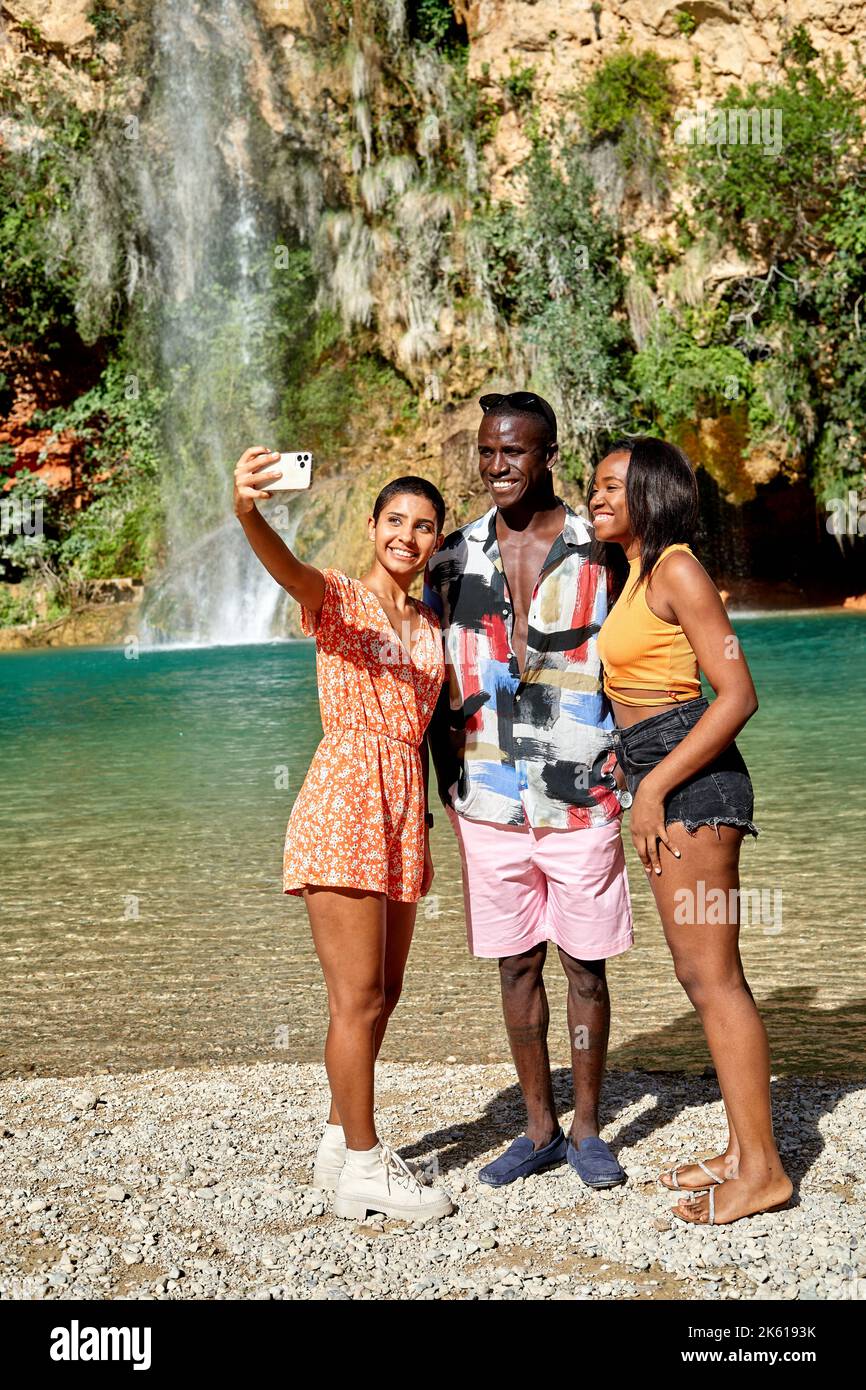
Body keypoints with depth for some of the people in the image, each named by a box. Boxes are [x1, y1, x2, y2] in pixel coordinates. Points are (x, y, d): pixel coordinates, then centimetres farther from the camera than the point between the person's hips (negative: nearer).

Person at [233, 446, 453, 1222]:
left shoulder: (430, 626, 16)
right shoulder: (338, 599, -4)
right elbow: (286, 567, -25)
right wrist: (246, 510, -45)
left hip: (404, 810, 7)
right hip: (344, 799, -7)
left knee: (381, 993, 13)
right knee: (358, 996, -3)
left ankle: (343, 1142, 27)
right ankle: (364, 1167, 8)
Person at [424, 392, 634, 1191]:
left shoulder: (599, 551, -1)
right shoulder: (454, 559, 6)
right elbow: (437, 680, 11)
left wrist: (622, 749, -6)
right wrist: (447, 782, 7)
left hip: (580, 798, -2)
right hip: (488, 802, 2)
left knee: (585, 966, 6)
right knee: (516, 967, 11)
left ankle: (587, 1131, 22)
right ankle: (540, 1129, 25)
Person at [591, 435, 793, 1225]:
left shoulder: (678, 570, -10)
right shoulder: (641, 575, 19)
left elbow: (738, 695, -17)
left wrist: (654, 784, -18)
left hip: (689, 777, -10)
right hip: (665, 780, 10)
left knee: (711, 975, -7)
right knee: (708, 973, 12)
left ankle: (762, 1170, 0)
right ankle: (744, 1150, 20)